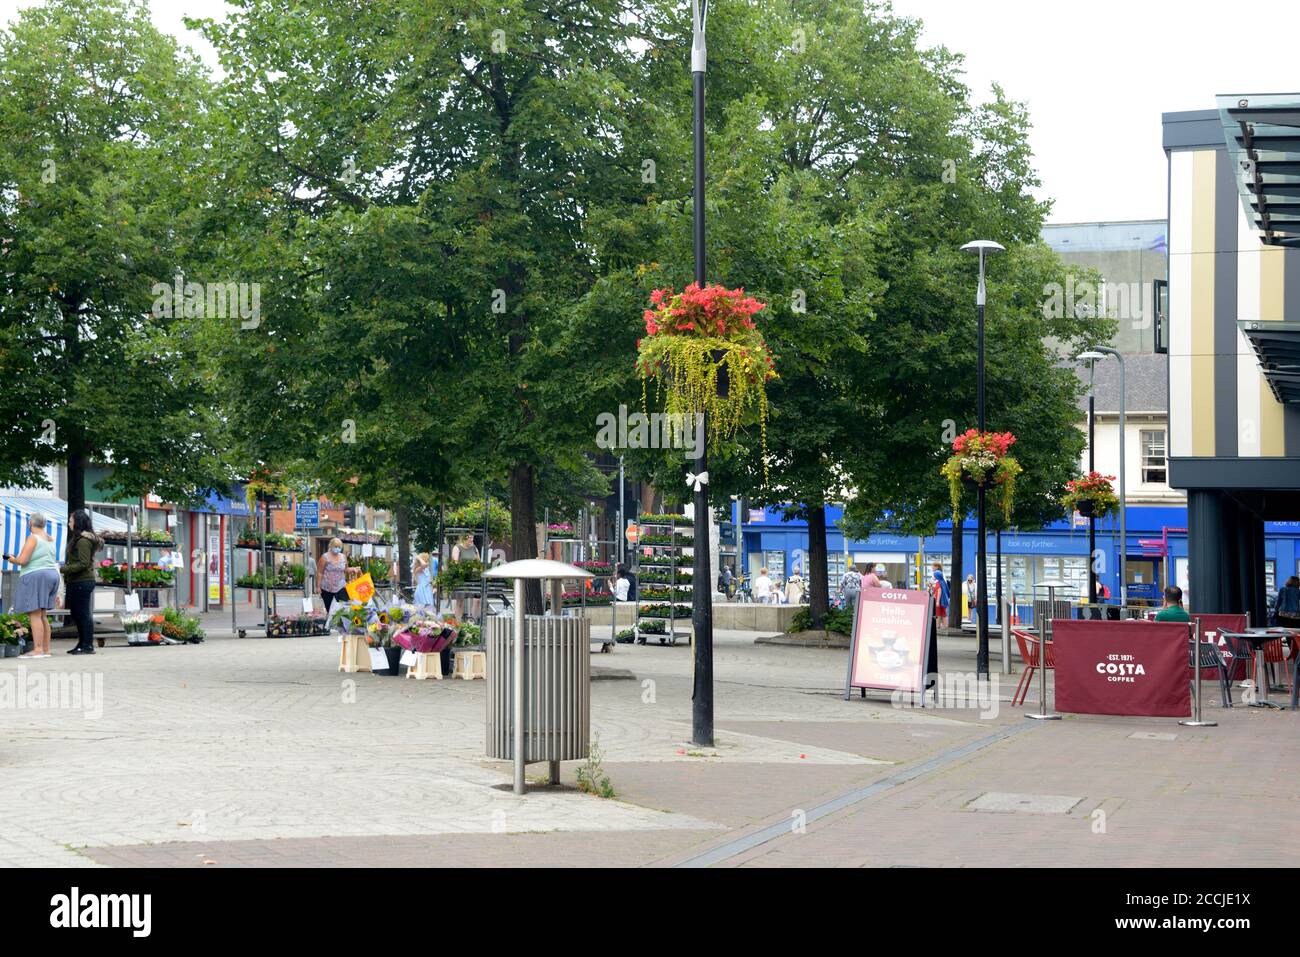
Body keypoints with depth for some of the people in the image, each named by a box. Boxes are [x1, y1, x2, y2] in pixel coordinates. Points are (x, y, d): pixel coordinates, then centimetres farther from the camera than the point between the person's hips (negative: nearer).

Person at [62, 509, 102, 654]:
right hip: (76, 582, 11)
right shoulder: (76, 538, 17)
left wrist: (63, 569, -19)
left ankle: (88, 645, -5)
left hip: (82, 582, -11)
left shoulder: (83, 541, -14)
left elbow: (83, 564, -19)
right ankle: (82, 644, 20)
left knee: (83, 613, -8)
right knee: (76, 613, 14)